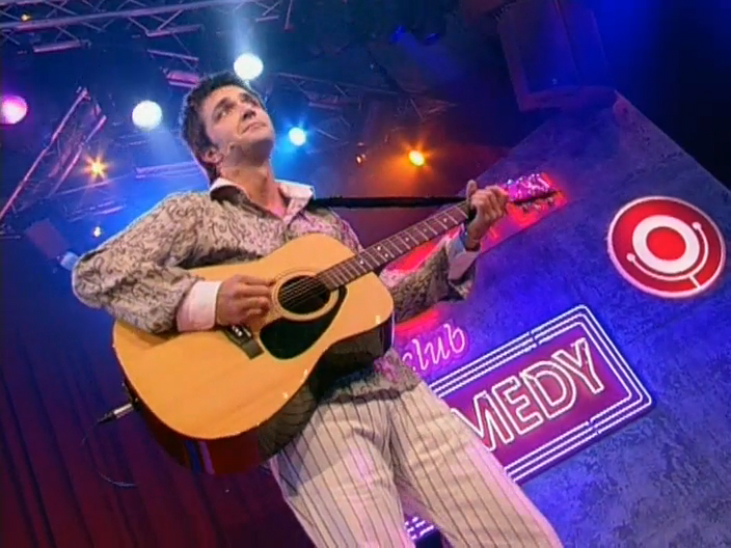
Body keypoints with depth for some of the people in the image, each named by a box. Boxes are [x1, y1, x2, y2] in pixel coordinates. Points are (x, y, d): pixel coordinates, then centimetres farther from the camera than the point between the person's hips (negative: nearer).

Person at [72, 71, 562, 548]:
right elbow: (93, 274, -4)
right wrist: (205, 301, -19)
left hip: (402, 393, 5)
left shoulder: (325, 220, 25)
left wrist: (467, 239, 15)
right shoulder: (193, 213, 8)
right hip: (308, 412, -4)